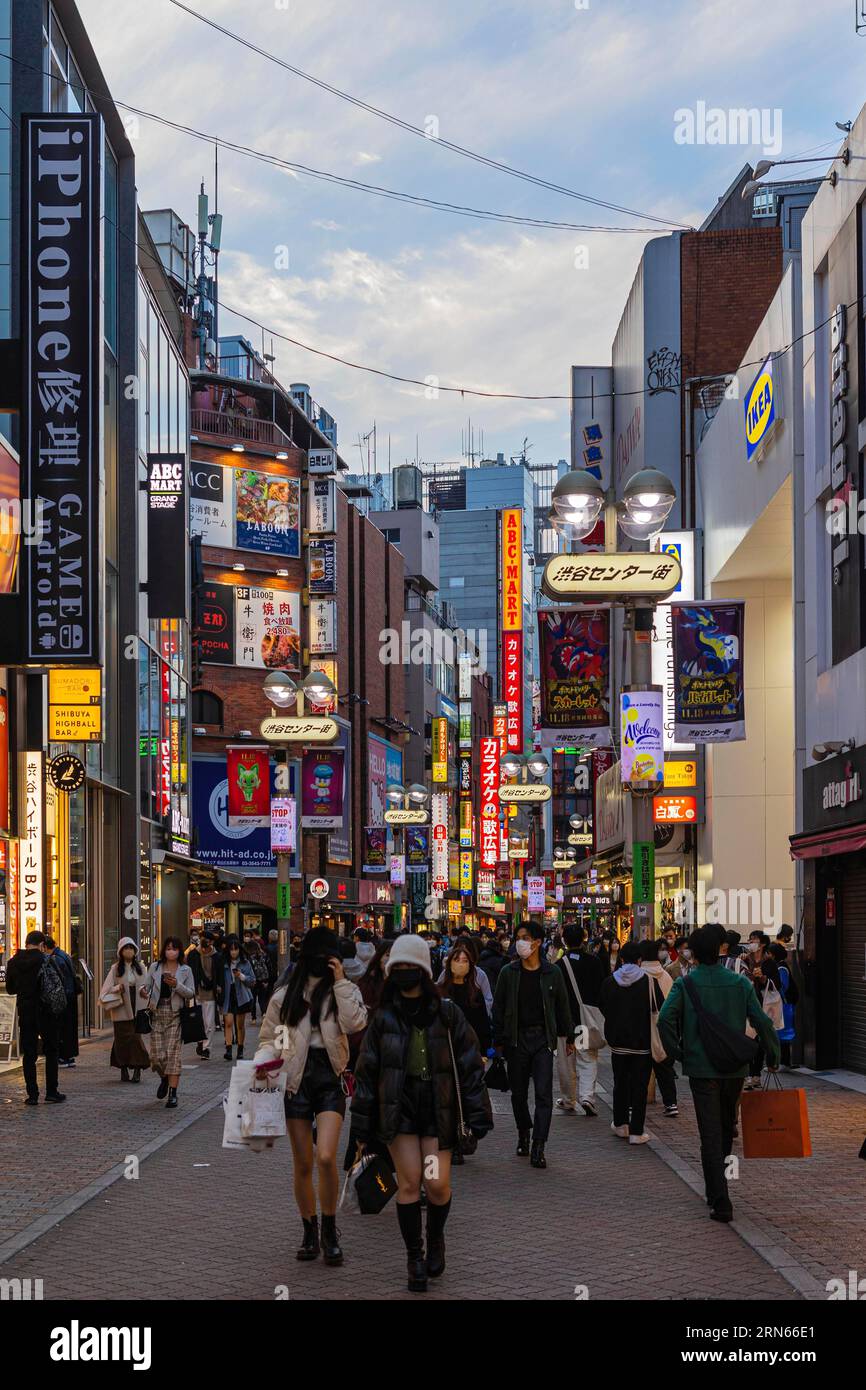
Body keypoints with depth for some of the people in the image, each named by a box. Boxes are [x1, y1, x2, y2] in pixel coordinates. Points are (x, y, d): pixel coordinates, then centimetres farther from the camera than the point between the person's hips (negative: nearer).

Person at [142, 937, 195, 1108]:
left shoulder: (185, 970, 3)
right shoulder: (155, 967, 8)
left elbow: (191, 994, 0)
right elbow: (146, 986, 6)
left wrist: (176, 985, -17)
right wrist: (142, 992, -18)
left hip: (175, 1015, -2)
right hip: (157, 1014, 2)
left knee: (173, 1053, -8)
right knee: (157, 1055, -2)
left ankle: (173, 1093, -4)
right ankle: (164, 1079, 31)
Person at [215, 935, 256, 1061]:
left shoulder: (245, 963, 0)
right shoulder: (223, 963, 2)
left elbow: (252, 981, 0)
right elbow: (218, 979, 13)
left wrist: (242, 976, -15)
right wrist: (218, 987, 2)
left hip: (241, 997, 0)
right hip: (228, 996, 0)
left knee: (240, 1024, 8)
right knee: (228, 1022, -13)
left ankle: (240, 1050, 18)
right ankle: (228, 1049, -17)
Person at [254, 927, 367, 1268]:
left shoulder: (344, 991, 4)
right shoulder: (286, 996, 8)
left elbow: (355, 1023, -15)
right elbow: (270, 1037, 14)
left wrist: (340, 981, -14)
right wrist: (264, 1061, -6)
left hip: (330, 1079, -2)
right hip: (297, 1080, 2)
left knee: (325, 1157, -17)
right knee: (302, 1165, 6)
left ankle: (330, 1233, -1)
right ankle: (310, 1232, 22)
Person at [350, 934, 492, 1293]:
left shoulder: (446, 1013, -1)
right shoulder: (383, 1017, 2)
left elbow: (470, 1065, 1)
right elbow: (366, 1071, 7)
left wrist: (477, 1116, -3)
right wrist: (361, 1127, 6)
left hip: (438, 1108, 0)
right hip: (398, 1108, 0)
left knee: (438, 1184, -5)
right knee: (409, 1181, -7)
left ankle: (435, 1237, 26)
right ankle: (414, 1256, 7)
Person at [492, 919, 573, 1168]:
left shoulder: (552, 973, 1)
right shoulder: (509, 973, 2)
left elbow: (562, 1006, 10)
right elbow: (498, 1008, 6)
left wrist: (568, 1037, 13)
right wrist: (498, 1040, 3)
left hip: (543, 1038, -1)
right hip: (516, 1039, 1)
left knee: (543, 1092, -9)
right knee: (518, 1092, 11)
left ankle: (538, 1148, -10)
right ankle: (523, 1133, 33)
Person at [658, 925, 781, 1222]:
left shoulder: (685, 984, -6)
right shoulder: (741, 983, 1)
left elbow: (665, 1019, -18)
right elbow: (762, 1022, -3)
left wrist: (676, 1052, -5)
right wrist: (773, 1056, 8)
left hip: (701, 1068, -3)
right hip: (735, 1067, 3)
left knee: (710, 1137, -2)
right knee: (726, 1129, 21)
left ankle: (720, 1201, -10)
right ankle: (715, 1190, 34)